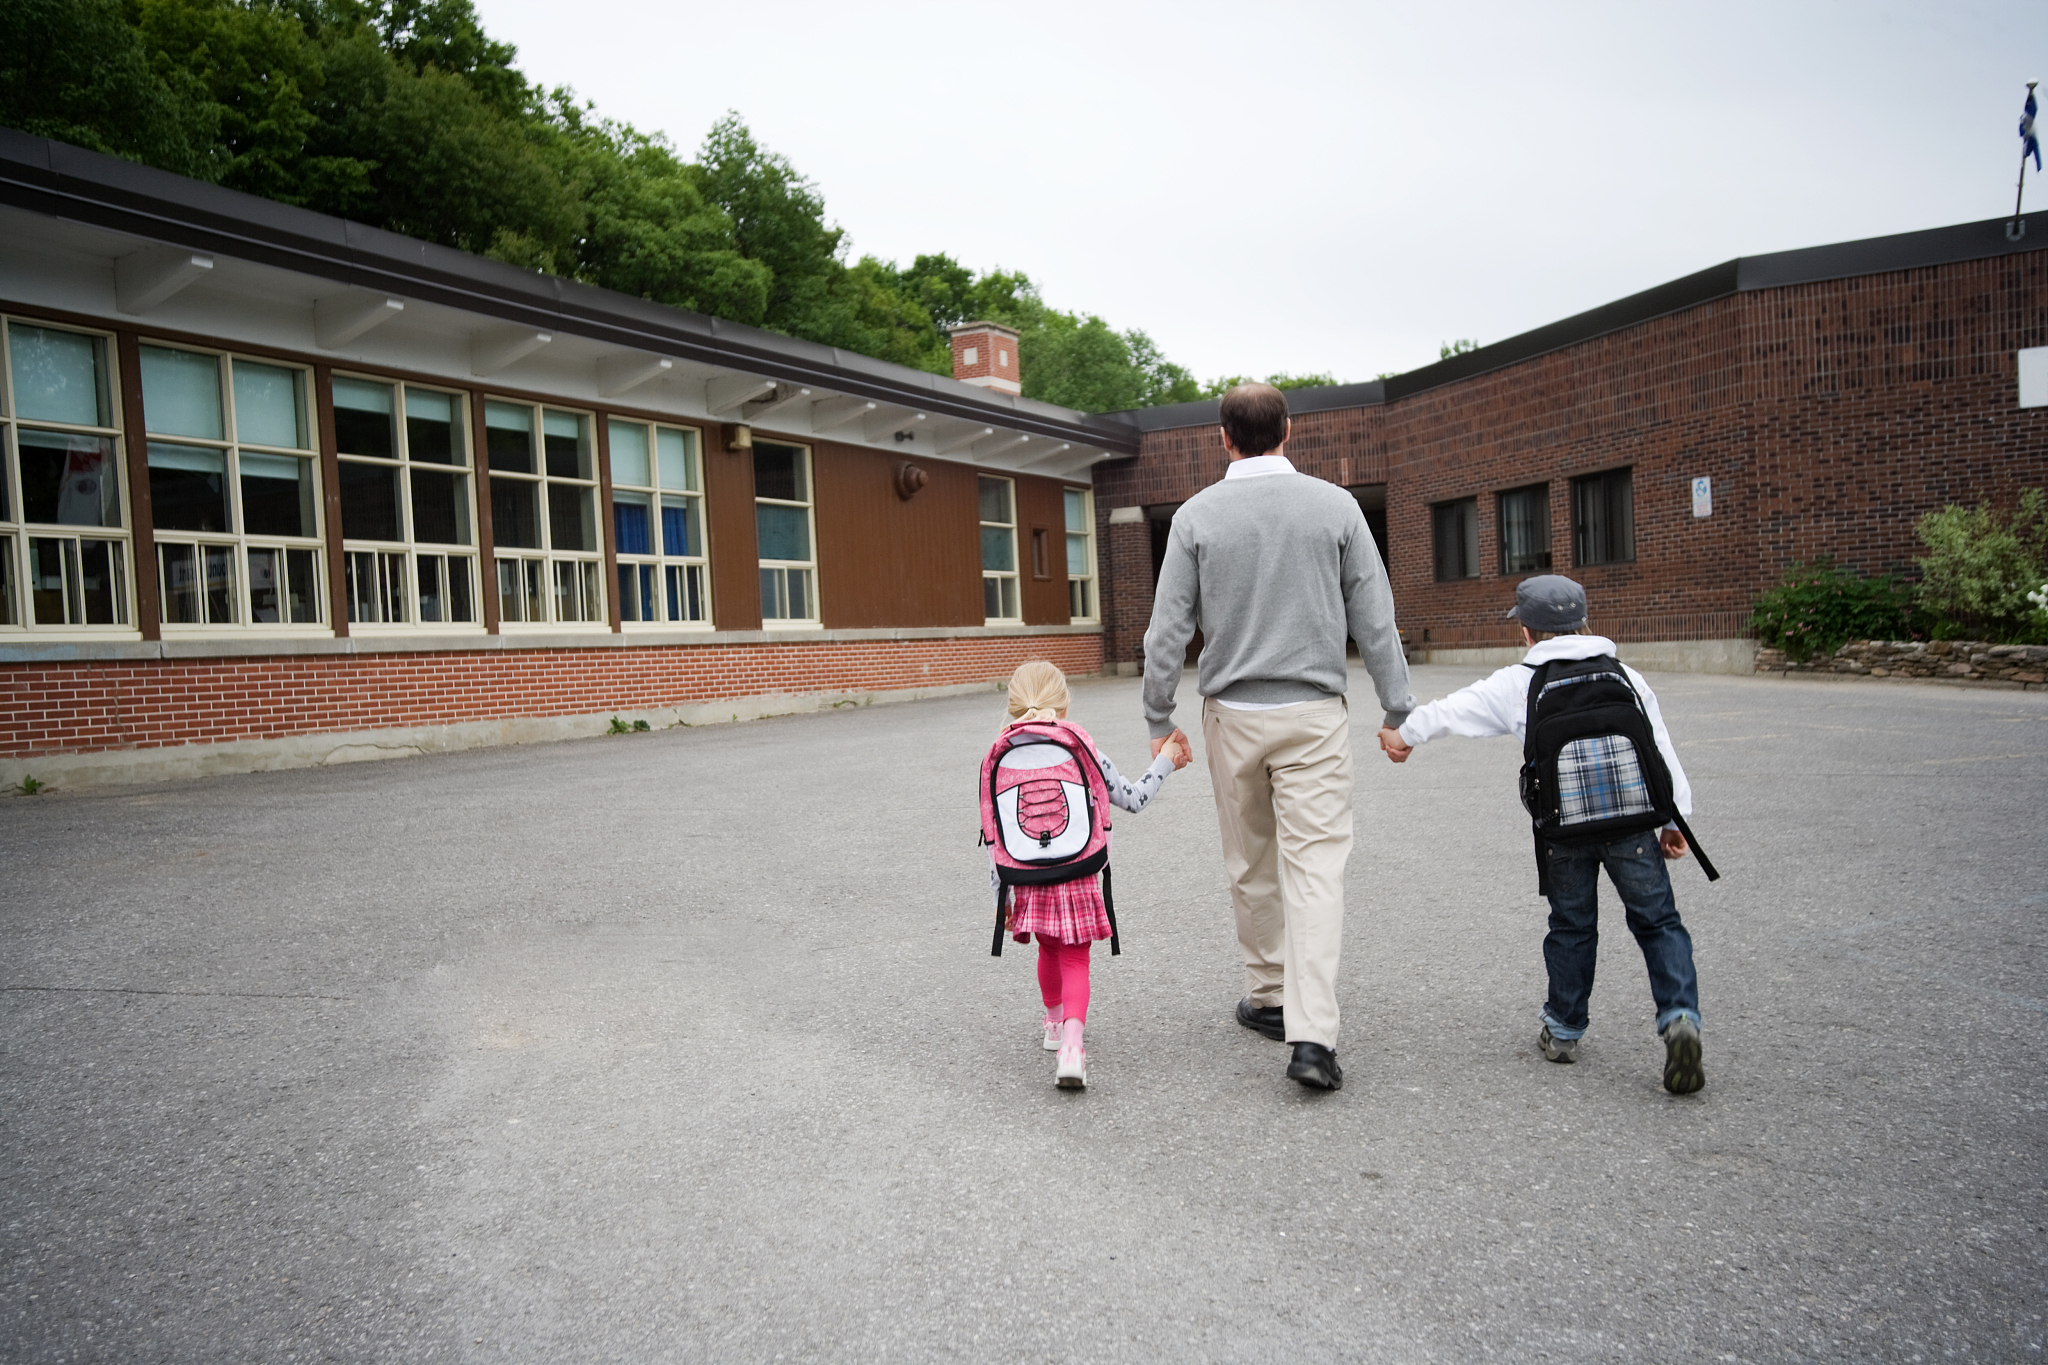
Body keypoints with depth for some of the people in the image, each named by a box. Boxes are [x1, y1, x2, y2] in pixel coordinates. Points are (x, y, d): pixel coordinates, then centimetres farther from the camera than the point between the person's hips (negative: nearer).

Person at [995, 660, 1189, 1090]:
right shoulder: (1082, 749, -5)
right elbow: (1131, 799, 4)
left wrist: (1001, 897, 7)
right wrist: (1164, 763, 18)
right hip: (1077, 875, -2)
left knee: (1049, 949, 24)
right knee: (1075, 959, 5)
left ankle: (1056, 1023, 43)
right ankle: (1071, 1044, -14)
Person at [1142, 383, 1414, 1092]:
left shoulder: (1196, 515, -1)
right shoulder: (1335, 506, 0)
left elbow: (1168, 630, -2)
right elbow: (1374, 620, 0)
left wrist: (1159, 720, 7)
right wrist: (1399, 710, 7)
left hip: (1233, 714, 1)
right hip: (1313, 713, -1)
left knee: (1250, 865, 15)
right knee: (1315, 864, -2)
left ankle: (1269, 997, 29)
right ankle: (1312, 1033, -9)